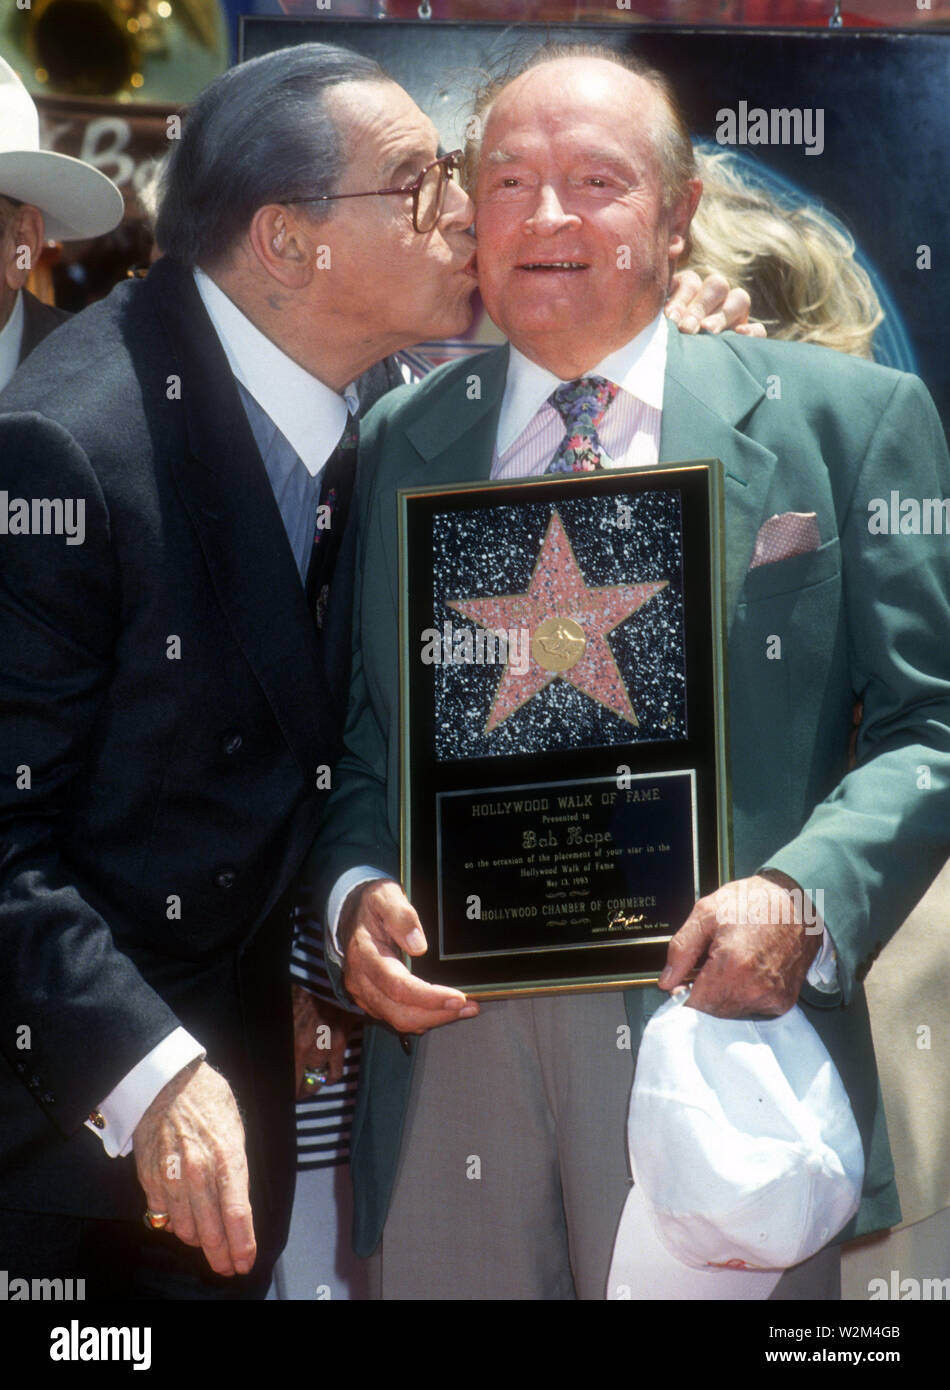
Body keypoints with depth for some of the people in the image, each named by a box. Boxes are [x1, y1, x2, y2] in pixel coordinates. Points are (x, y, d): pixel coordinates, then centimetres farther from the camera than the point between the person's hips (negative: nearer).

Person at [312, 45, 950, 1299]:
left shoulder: (846, 419, 4)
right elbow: (353, 730, 15)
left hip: (720, 1021, -2)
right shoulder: (394, 442, 12)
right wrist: (356, 892, -5)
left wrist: (806, 894, -17)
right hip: (449, 1051, 2)